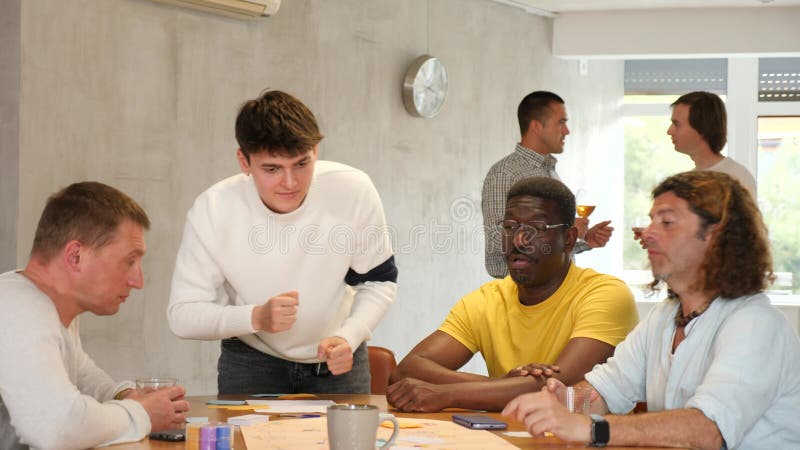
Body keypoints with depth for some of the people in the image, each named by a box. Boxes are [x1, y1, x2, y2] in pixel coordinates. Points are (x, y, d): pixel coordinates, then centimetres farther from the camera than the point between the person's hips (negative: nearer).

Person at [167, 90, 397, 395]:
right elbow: (181, 315, -18)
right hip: (251, 362, -1)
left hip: (336, 360, 1)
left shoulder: (354, 191, -20)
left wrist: (349, 338, -23)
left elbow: (379, 281, -5)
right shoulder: (212, 210, -23)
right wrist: (256, 317, -35)